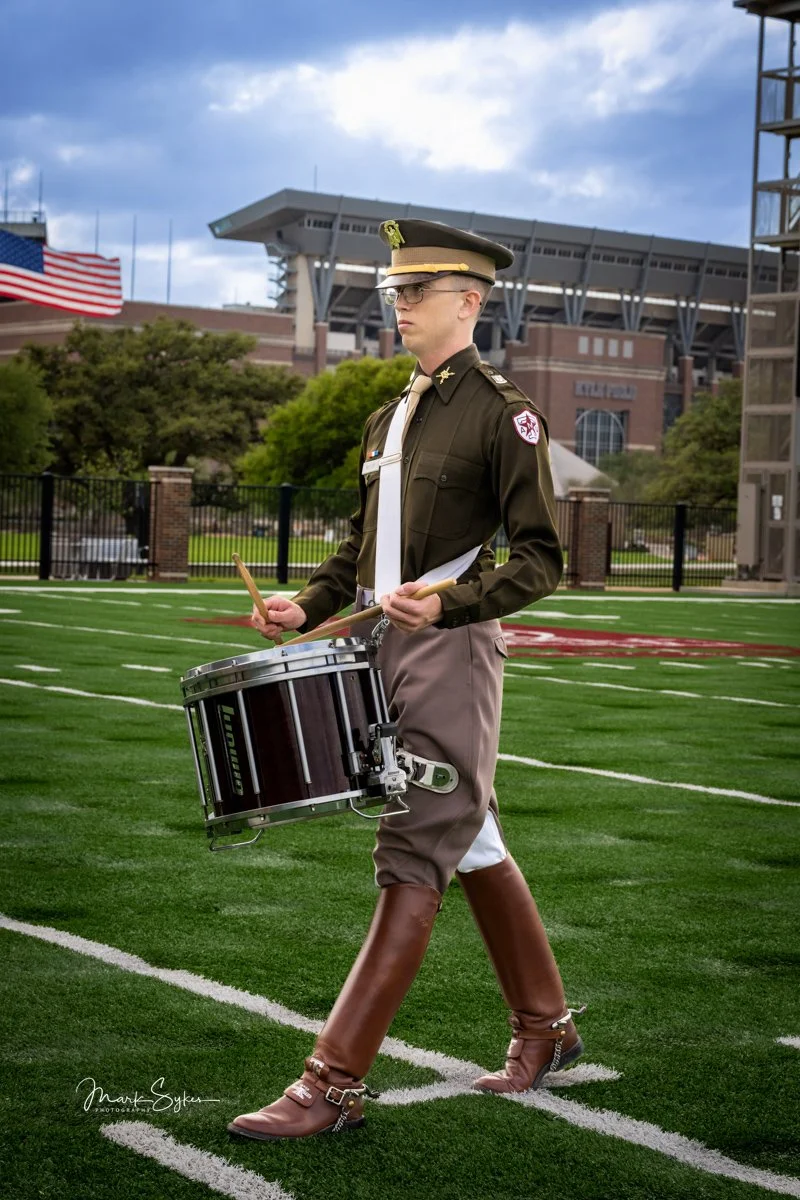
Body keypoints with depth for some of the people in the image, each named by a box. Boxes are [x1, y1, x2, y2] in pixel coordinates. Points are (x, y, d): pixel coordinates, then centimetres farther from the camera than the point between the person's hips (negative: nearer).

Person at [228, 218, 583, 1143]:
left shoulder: (503, 415, -7)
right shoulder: (387, 421, 17)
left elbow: (540, 559, -11)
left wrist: (445, 605, -24)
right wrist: (308, 606, 7)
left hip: (452, 653, -8)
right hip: (384, 650, 8)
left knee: (412, 863, -9)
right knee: (472, 845, 16)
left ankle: (335, 1083, -9)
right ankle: (545, 1027, 30)